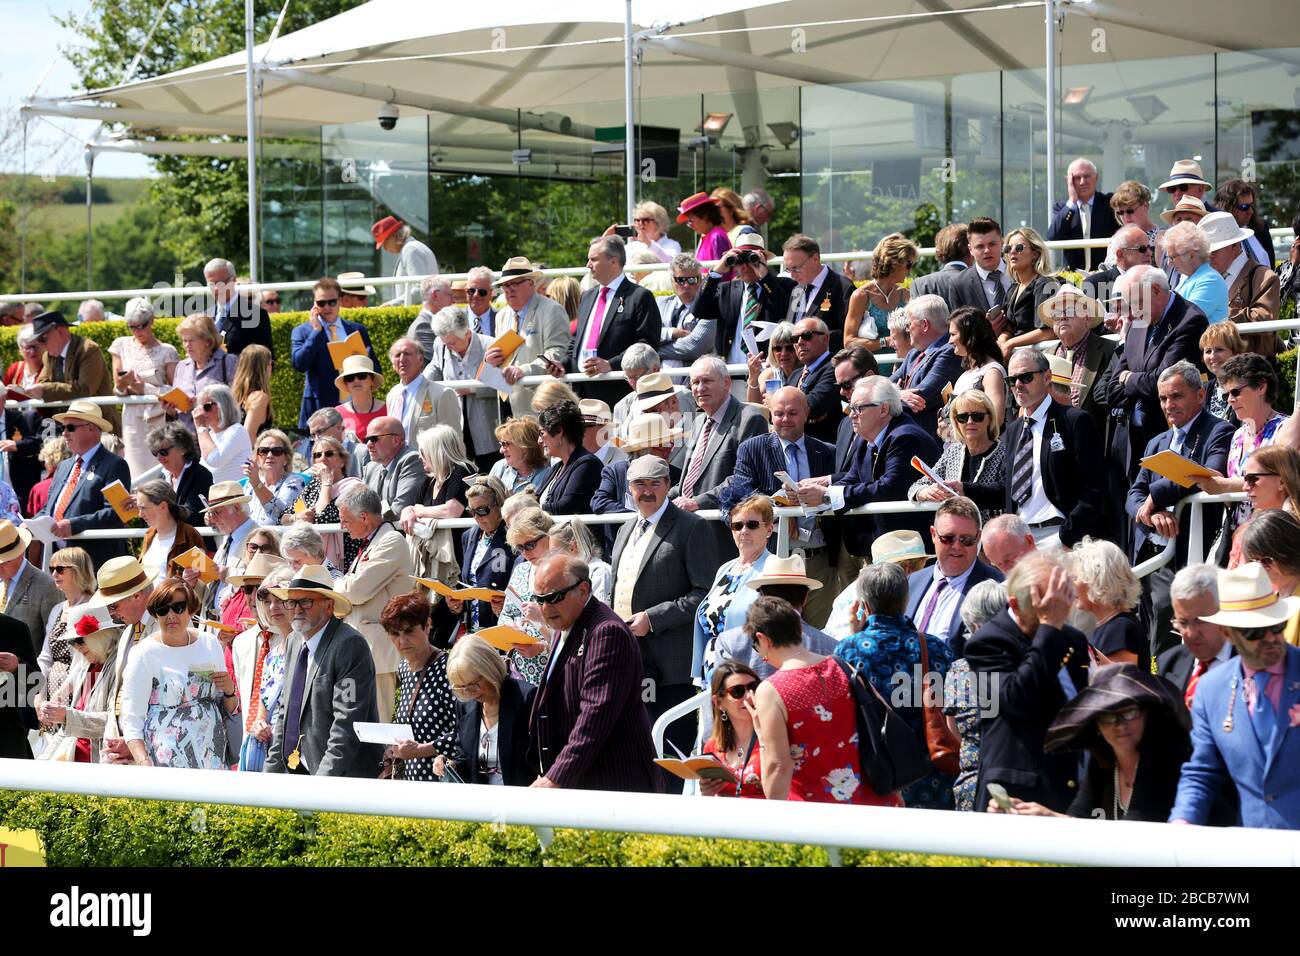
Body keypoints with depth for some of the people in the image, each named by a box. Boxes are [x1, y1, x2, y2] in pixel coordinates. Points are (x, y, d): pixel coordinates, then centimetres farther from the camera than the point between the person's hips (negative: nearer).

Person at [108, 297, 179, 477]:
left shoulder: (167, 351, 1)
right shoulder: (121, 346, 10)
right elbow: (117, 391, 14)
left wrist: (143, 387, -11)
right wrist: (121, 385, -9)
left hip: (159, 418, -3)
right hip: (132, 418, 3)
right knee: (136, 471, -3)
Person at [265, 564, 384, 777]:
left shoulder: (350, 646, -12)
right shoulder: (294, 642, 14)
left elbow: (347, 722, -17)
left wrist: (325, 779, -22)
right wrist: (272, 769, 12)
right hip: (295, 771, 7)